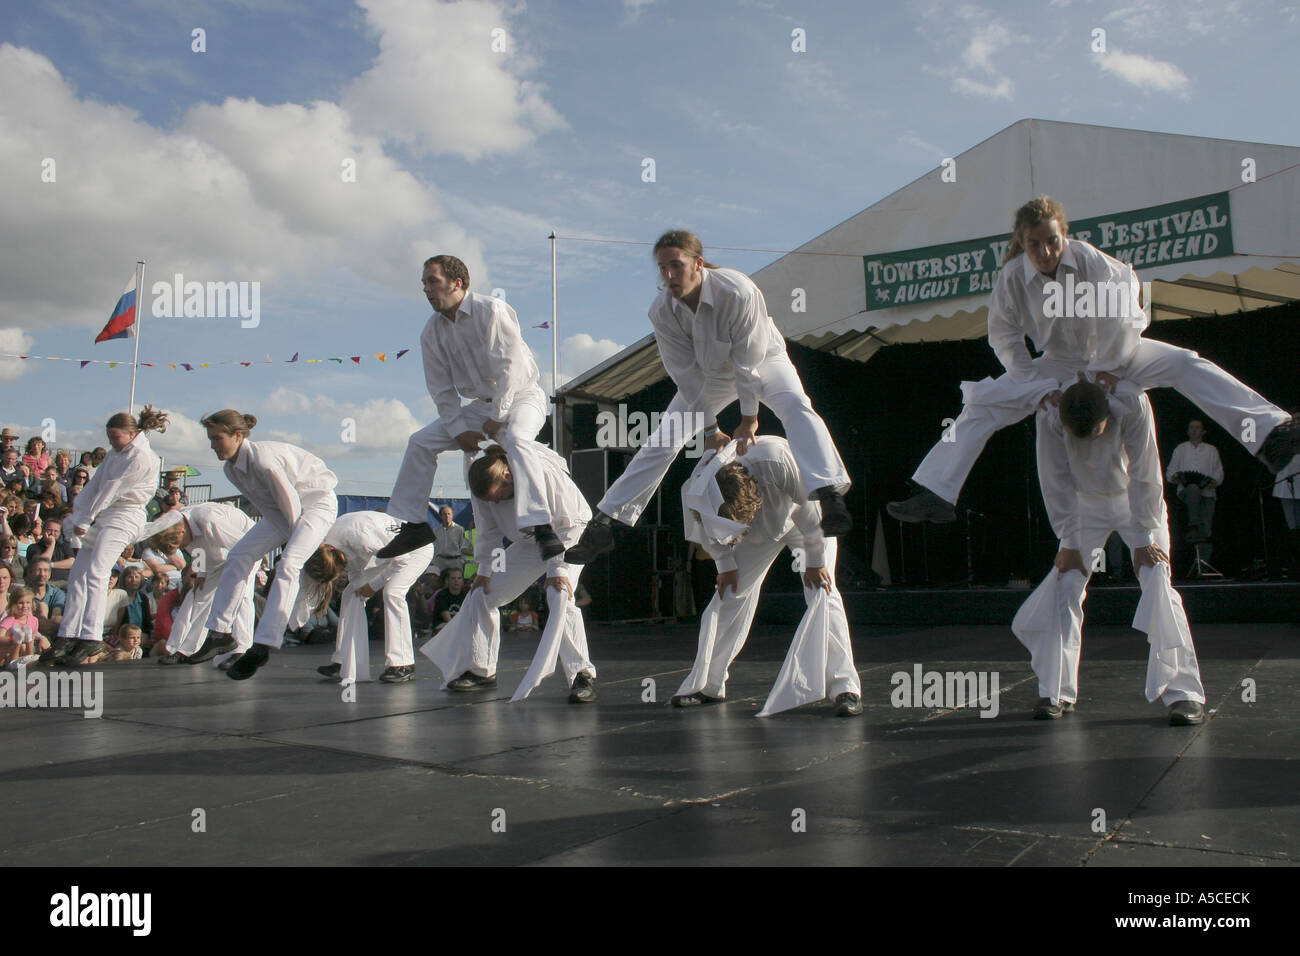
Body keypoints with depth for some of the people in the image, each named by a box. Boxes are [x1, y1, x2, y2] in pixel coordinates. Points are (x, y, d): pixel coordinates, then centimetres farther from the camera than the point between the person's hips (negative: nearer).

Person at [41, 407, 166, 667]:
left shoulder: (143, 458, -11)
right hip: (100, 517, 9)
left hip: (124, 516, -9)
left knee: (96, 572, -23)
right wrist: (78, 516, 3)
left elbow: (113, 489, -11)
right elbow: (94, 486, 14)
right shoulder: (114, 456, 19)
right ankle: (67, 637, 6)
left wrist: (85, 520, -8)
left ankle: (91, 637, -26)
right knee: (77, 575, 4)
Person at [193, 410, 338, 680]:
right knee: (239, 556, 0)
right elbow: (267, 508, 0)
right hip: (283, 510, 9)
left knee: (288, 565, -25)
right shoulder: (231, 469, -6)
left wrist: (293, 543, -10)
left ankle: (262, 646, -27)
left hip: (316, 502, -9)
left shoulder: (264, 461, -33)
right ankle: (220, 633, 4)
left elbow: (291, 503, -24)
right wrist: (288, 539, -3)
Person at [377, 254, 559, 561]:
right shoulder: (432, 332, 1)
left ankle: (539, 525, -40)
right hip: (483, 404, 7)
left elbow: (510, 367, -22)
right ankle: (413, 524, 4)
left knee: (514, 439, -38)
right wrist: (459, 430, -8)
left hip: (521, 395, -7)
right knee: (421, 441, -3)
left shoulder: (491, 310, -17)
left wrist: (496, 418, -22)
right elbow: (442, 388, 4)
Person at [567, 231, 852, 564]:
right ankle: (604, 523, 1)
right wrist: (710, 429, -13)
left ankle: (829, 493, -44)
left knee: (796, 407, -33)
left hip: (763, 361, -2)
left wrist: (749, 418, -20)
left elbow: (749, 361, -28)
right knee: (662, 442, -5)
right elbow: (687, 374, -17)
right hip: (711, 374, 3)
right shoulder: (661, 311, -25)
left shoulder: (738, 292, -37)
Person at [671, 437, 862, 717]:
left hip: (803, 523, -3)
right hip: (758, 533, 3)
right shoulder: (699, 490, -32)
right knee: (730, 593, -3)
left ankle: (845, 687, -14)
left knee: (821, 593, -18)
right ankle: (707, 684, 9)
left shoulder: (775, 458, -45)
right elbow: (712, 530, -7)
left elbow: (809, 506, -30)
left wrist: (814, 561, -23)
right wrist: (725, 565, -6)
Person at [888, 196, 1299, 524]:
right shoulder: (1011, 277, -22)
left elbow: (1125, 305, -13)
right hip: (1058, 366, 1)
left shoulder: (1089, 259, -26)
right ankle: (935, 495, -11)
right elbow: (1003, 337, -11)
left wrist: (1108, 366, -11)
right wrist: (1036, 387, -15)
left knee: (1184, 364, -19)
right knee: (981, 405, -12)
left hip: (1111, 356, 0)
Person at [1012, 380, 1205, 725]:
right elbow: (1057, 483, -18)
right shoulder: (1049, 416, -27)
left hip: (1136, 502, -1)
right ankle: (1057, 692, 3)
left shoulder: (1133, 405, -32)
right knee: (1064, 587, -8)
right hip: (1086, 504, 2)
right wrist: (1069, 543, -16)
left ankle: (1183, 692, -10)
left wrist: (1143, 539, -20)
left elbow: (1145, 476, -24)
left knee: (1158, 585, -16)